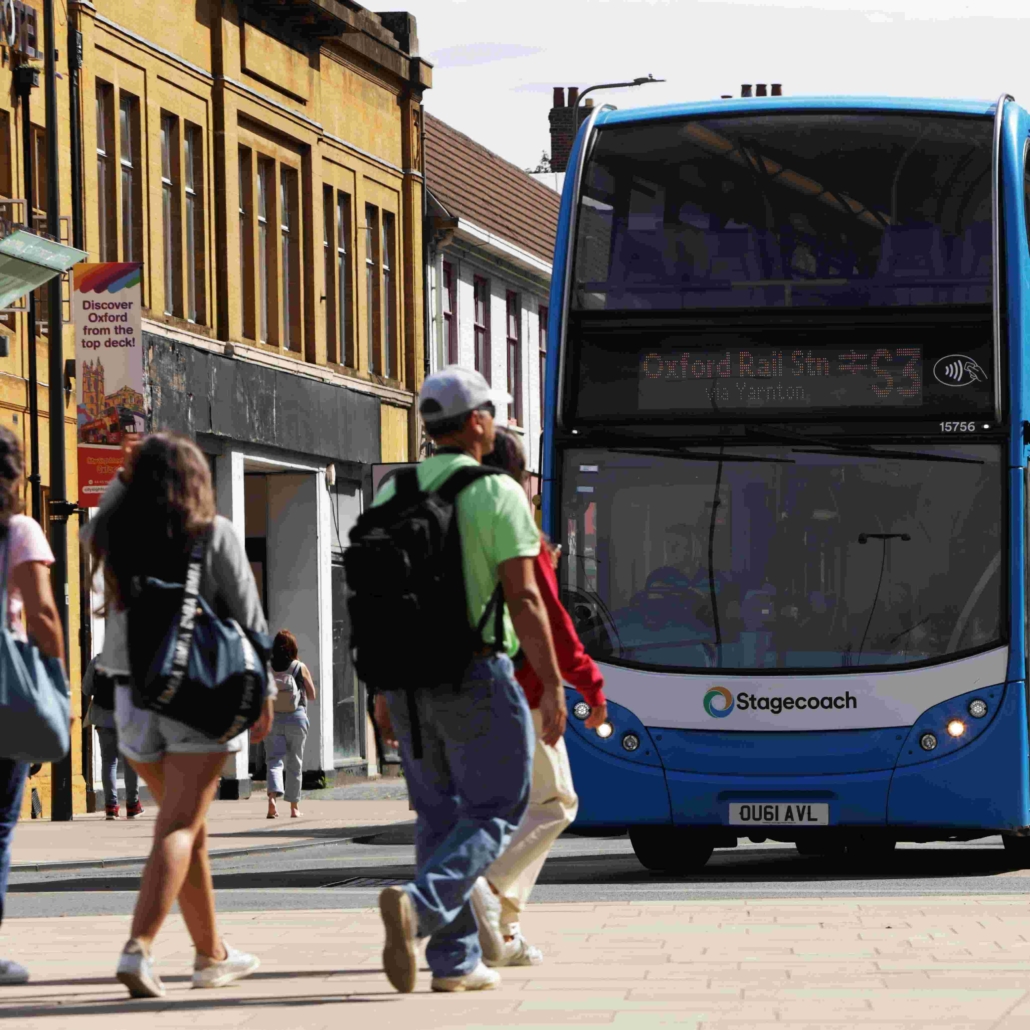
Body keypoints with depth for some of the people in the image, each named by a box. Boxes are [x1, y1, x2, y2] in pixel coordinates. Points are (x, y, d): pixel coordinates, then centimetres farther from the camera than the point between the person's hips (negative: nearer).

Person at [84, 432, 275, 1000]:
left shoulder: (116, 533, 4)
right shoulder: (214, 534, -6)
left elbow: (92, 534, 30)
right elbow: (247, 615, -4)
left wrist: (123, 480, 19)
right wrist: (262, 690, 4)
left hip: (134, 693, 5)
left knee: (187, 824, 18)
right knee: (180, 827, -9)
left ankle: (212, 954, 26)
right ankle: (139, 948, -26)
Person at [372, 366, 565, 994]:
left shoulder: (392, 493, 8)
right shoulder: (498, 494, -9)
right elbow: (523, 597, -14)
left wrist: (384, 691, 14)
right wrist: (553, 685, -10)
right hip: (476, 676, -6)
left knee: (440, 816, 13)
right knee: (495, 814, 2)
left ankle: (455, 961, 11)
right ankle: (419, 905, -21)